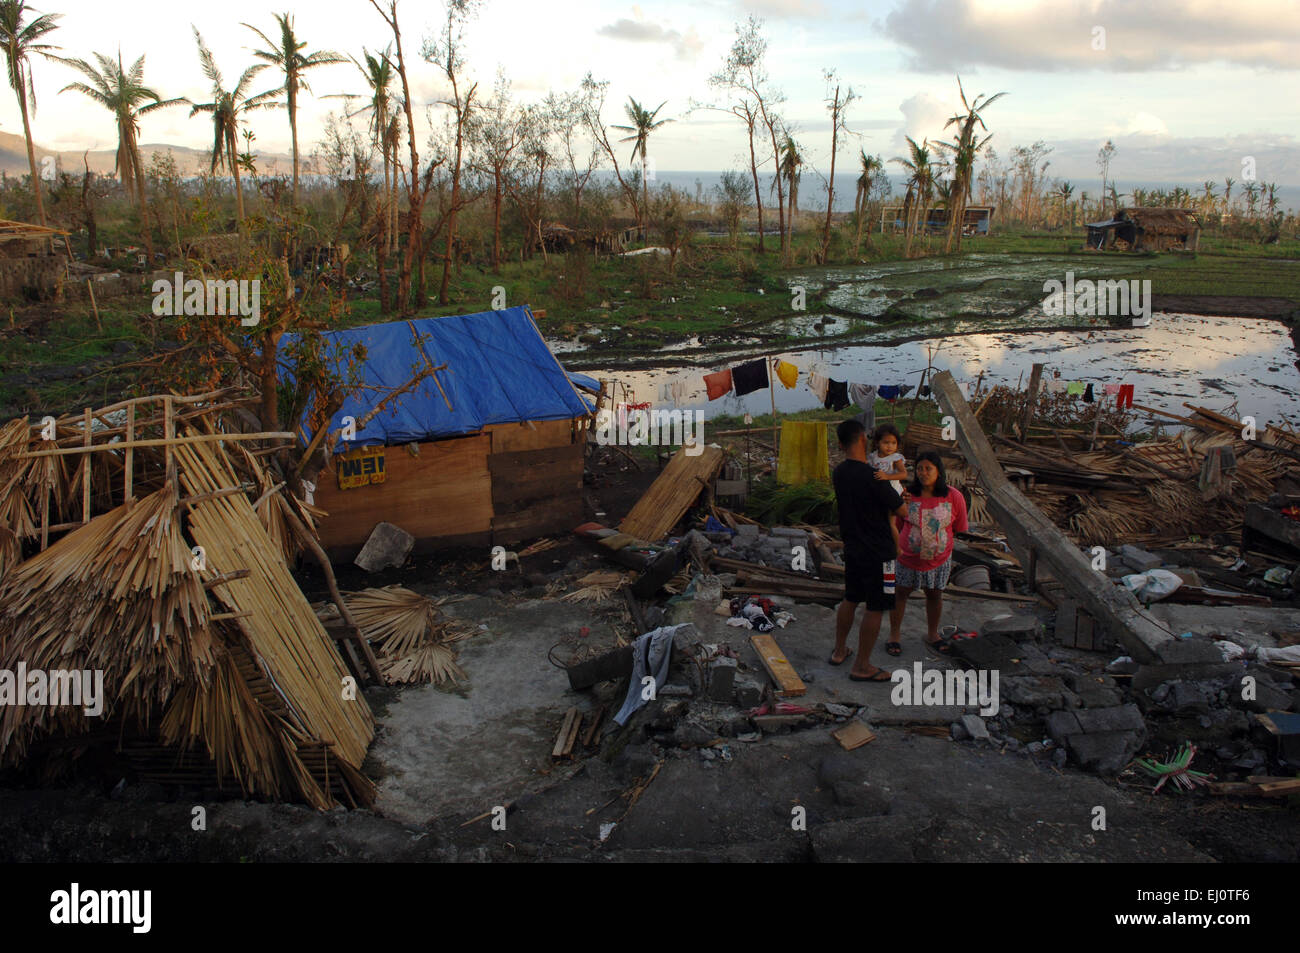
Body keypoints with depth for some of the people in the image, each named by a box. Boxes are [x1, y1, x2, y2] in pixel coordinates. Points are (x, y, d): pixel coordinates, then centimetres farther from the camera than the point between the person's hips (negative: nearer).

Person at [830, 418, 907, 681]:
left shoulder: (839, 473, 1)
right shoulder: (872, 477, -23)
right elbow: (902, 511, -15)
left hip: (852, 548, 8)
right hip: (877, 552, -8)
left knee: (850, 599, 22)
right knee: (875, 608, 3)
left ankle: (839, 651, 35)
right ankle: (862, 667, 9)